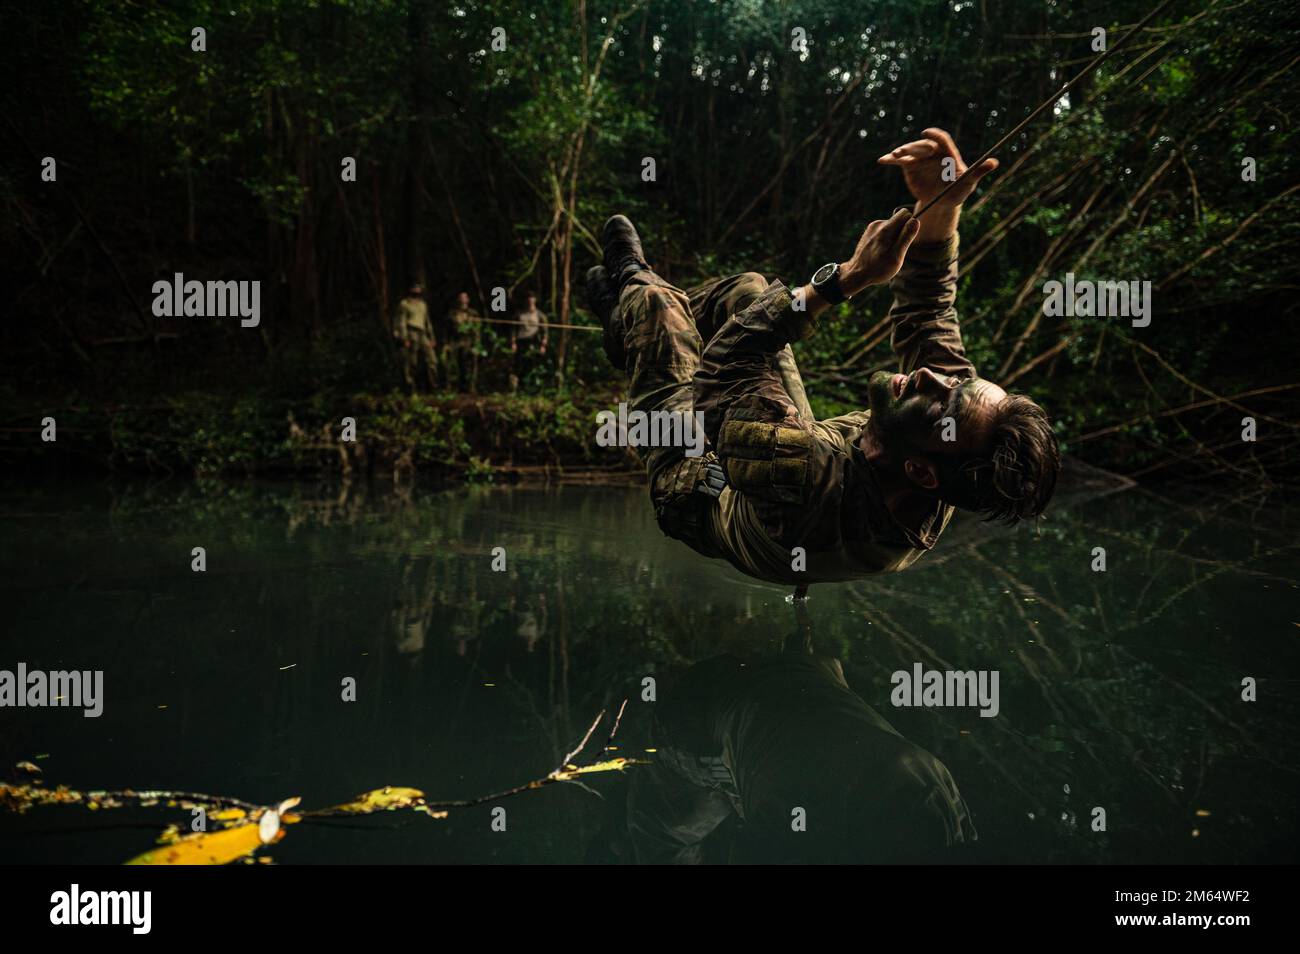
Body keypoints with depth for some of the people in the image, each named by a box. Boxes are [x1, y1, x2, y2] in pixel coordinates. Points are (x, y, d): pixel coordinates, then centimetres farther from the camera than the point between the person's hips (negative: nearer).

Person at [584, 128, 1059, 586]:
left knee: (656, 300, 5)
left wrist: (847, 277, -38)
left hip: (689, 482, -5)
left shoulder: (802, 480, -54)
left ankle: (630, 286, 46)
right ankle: (624, 320, 44)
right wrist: (941, 208, -33)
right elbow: (928, 310, -21)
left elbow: (720, 374, -37)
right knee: (747, 288, 12)